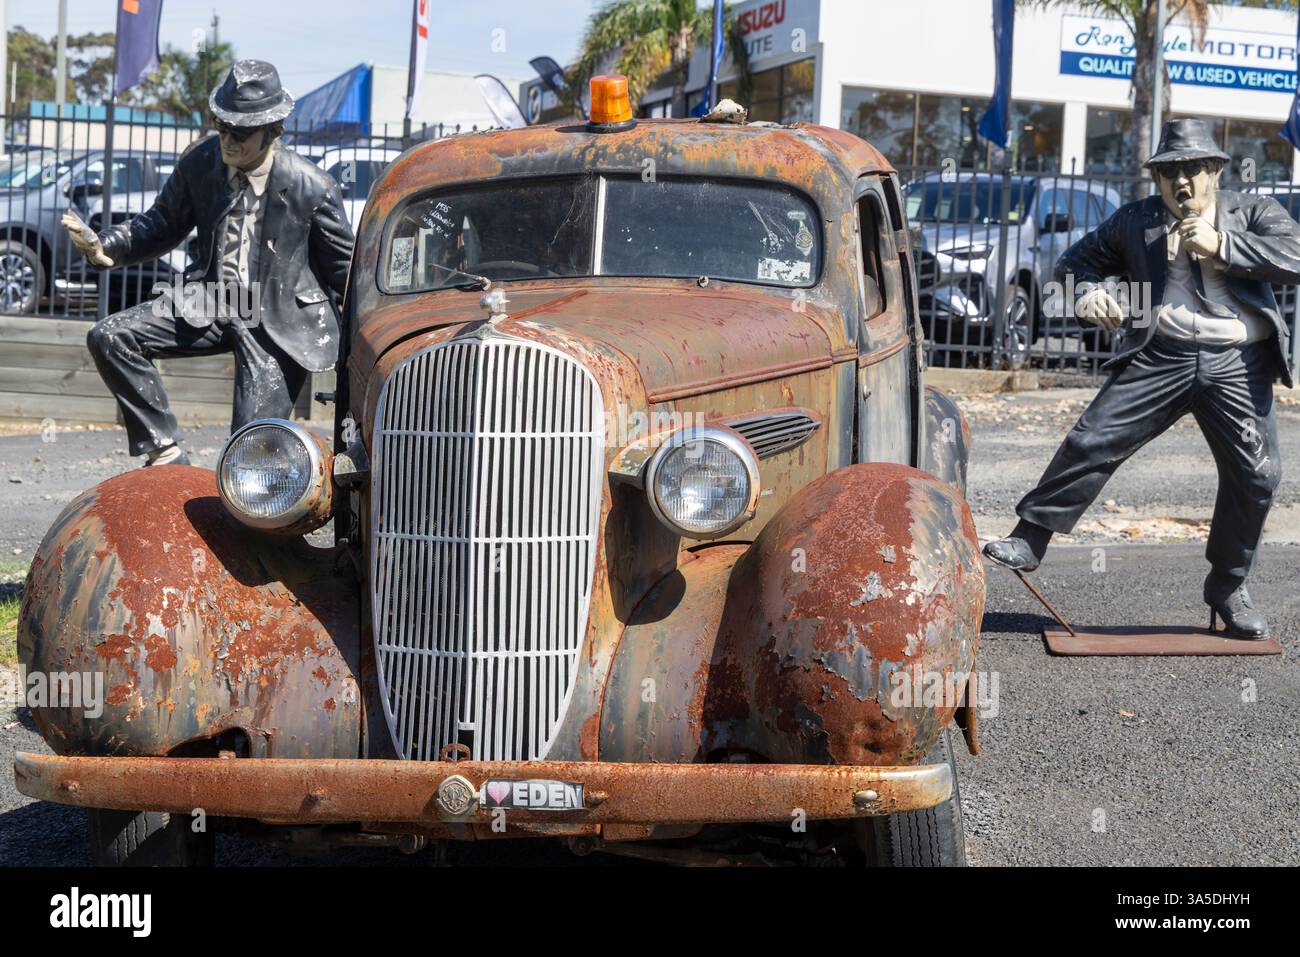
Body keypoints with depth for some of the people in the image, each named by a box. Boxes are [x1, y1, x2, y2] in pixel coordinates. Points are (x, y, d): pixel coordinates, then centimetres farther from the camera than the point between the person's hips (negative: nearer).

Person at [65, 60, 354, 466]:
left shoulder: (313, 186, -12)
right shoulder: (200, 163, -1)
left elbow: (345, 268, -1)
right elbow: (163, 224, 13)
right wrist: (105, 248, -4)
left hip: (280, 321, -5)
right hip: (210, 299, 5)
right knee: (109, 337, -13)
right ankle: (165, 452, -7)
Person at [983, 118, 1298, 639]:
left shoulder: (1254, 211, 9)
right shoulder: (1136, 220, 14)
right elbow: (1077, 259, 22)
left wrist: (1221, 245, -14)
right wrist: (1089, 293, -1)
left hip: (1237, 366, 0)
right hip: (1160, 357, 0)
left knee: (1256, 473, -1)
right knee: (1091, 442, -9)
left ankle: (1228, 588, 16)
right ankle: (1029, 540, 0)